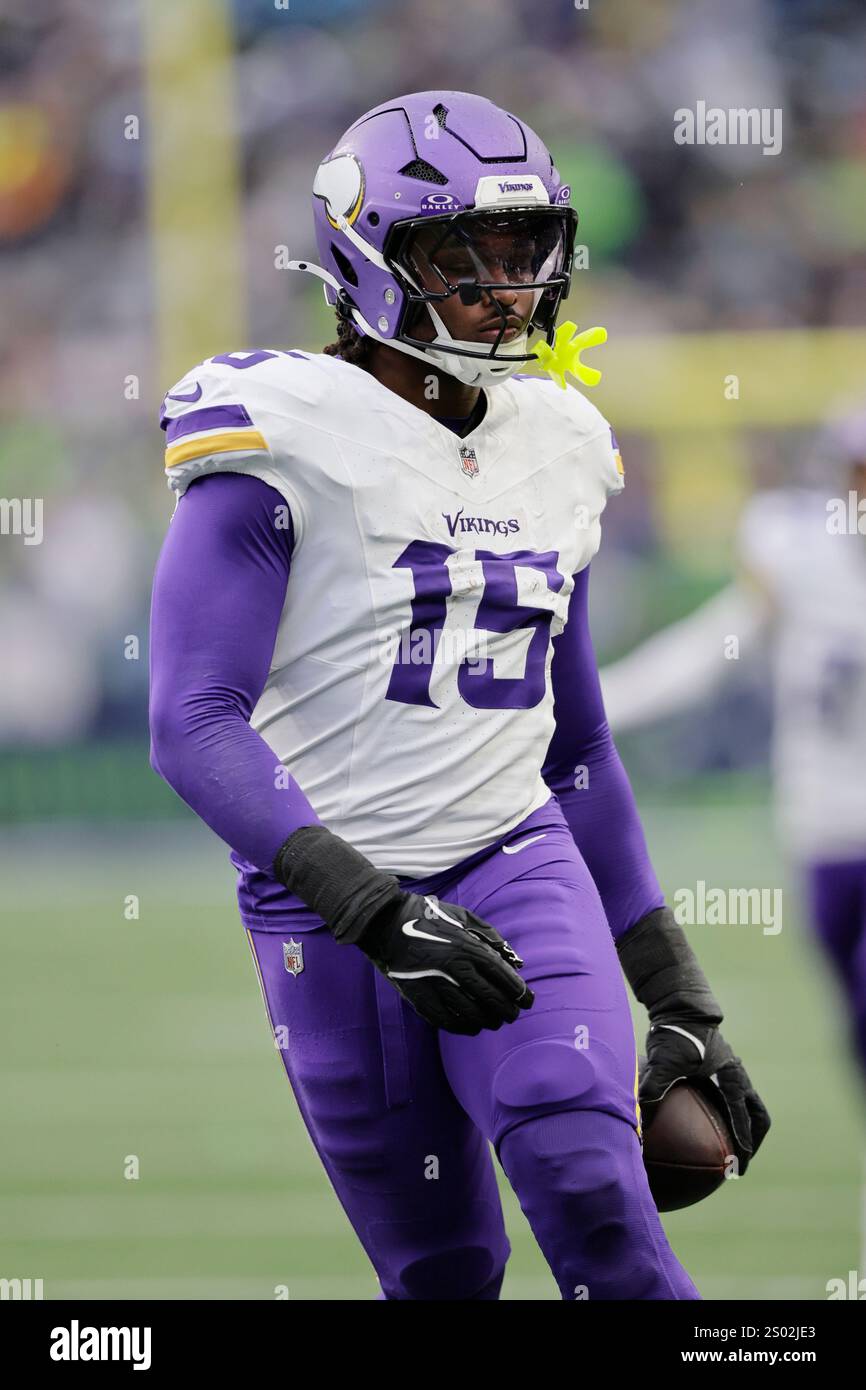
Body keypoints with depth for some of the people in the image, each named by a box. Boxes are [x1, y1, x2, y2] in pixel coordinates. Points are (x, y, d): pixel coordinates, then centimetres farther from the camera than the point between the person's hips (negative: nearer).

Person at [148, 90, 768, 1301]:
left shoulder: (554, 450, 10)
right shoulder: (283, 438, -10)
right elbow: (193, 727, -18)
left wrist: (680, 1002, 15)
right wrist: (375, 913, -28)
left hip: (518, 864, 4)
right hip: (333, 913, -3)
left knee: (589, 1190, -20)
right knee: (442, 1270, 2)